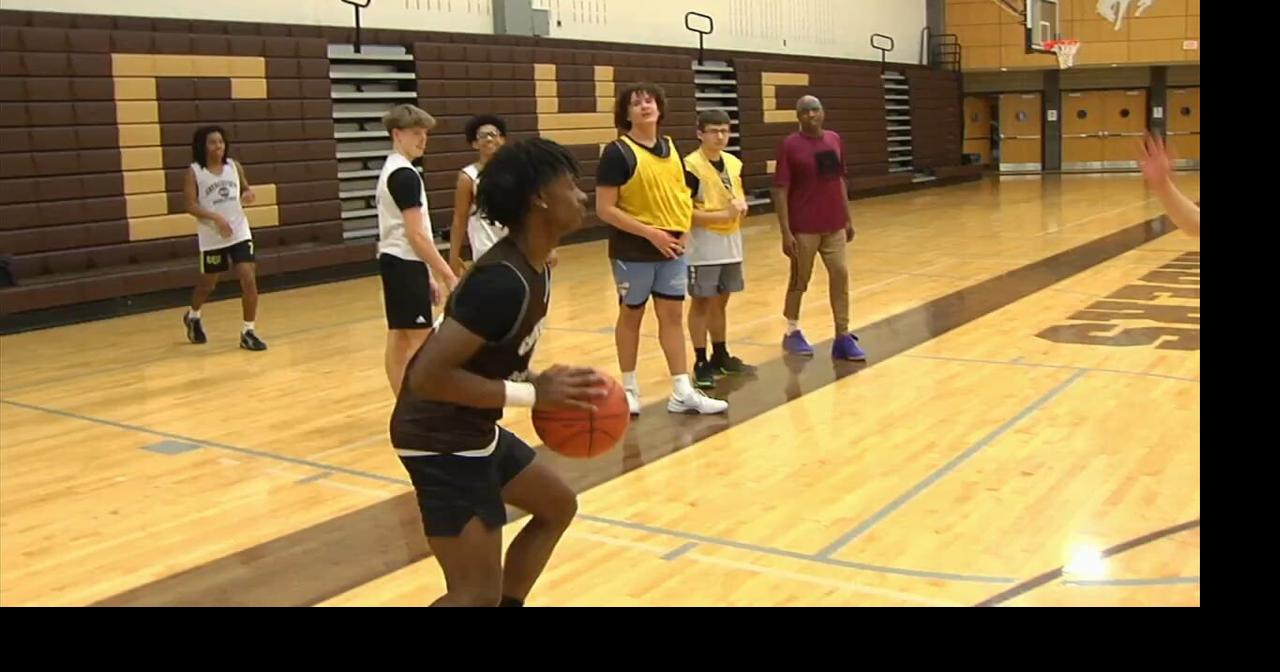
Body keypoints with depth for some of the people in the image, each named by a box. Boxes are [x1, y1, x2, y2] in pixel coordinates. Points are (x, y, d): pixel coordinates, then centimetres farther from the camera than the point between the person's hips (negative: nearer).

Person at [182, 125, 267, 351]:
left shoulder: (234, 166, 4)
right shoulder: (194, 172, -7)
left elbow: (246, 189, 18)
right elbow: (191, 205, -12)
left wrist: (249, 195, -6)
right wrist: (216, 217, -26)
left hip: (240, 233, 2)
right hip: (212, 237, -2)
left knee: (249, 280, -10)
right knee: (208, 284, 15)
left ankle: (248, 332, 0)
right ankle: (193, 316, 45)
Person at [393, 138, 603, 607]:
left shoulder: (532, 266, 5)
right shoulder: (504, 281, -26)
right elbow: (428, 375, -29)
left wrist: (544, 384, 1)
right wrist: (533, 393, -23)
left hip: (473, 430, 10)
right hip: (442, 439, -10)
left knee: (557, 505, 24)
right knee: (479, 593, -8)